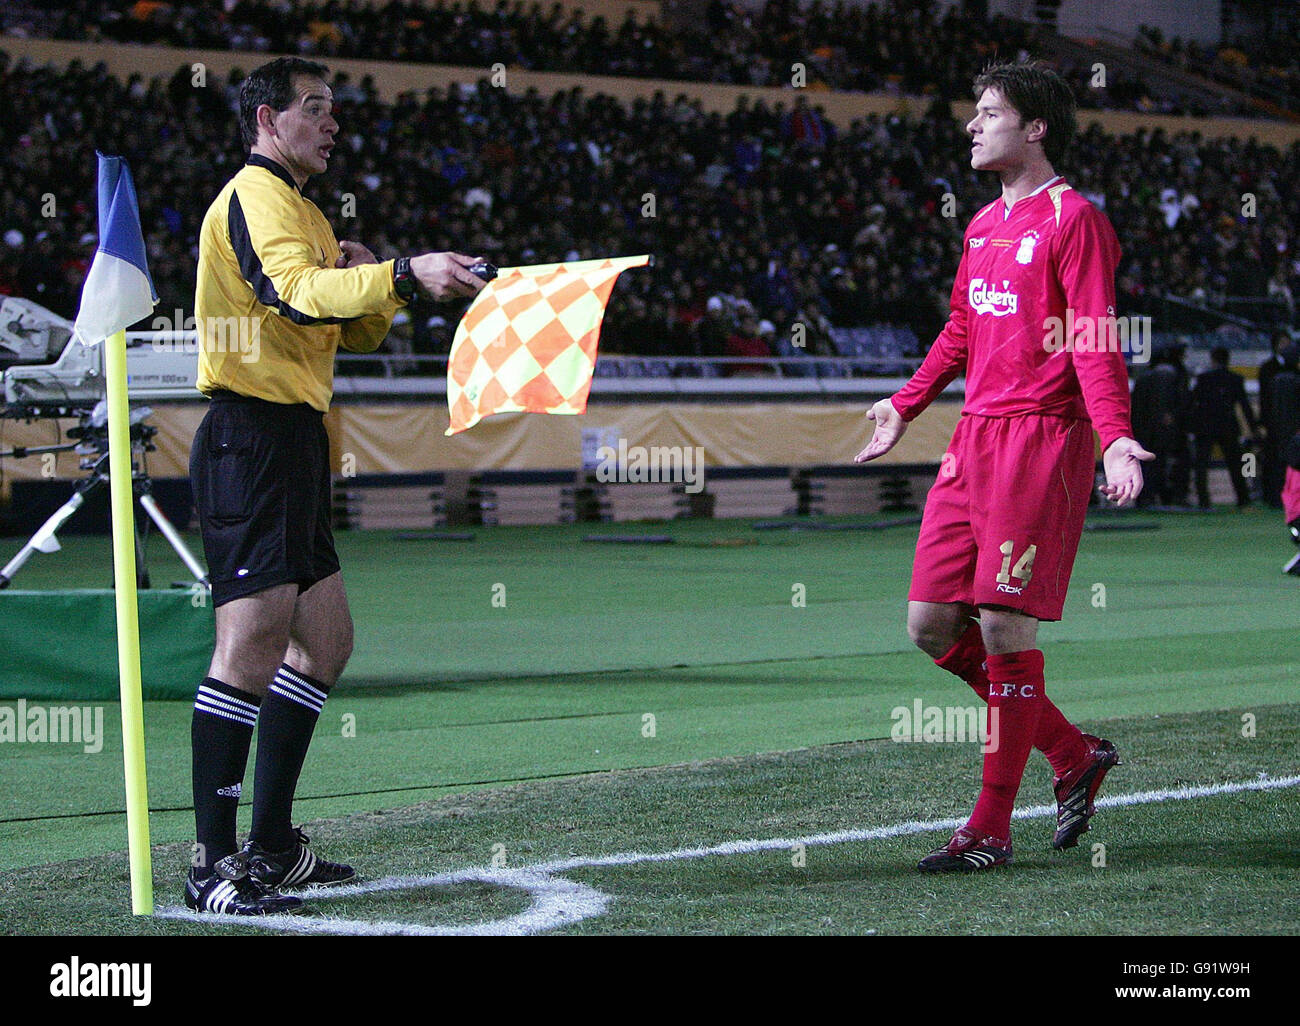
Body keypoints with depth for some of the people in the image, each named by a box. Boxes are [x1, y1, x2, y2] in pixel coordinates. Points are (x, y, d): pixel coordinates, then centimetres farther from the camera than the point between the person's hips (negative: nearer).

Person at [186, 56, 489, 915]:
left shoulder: (300, 209, 23)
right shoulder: (255, 196, -8)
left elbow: (358, 333, 23)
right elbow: (298, 293, -27)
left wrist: (370, 285, 2)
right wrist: (401, 275, -38)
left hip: (294, 442, 11)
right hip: (251, 434, -11)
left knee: (325, 638, 13)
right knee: (254, 645, -14)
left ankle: (271, 844, 18)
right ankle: (213, 865, -14)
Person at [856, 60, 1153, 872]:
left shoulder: (1072, 219, -8)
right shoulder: (985, 224, 17)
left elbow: (1095, 342, -15)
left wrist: (1115, 437, -27)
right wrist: (906, 406, 30)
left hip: (1042, 440, -8)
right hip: (975, 439, 9)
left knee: (1004, 627, -8)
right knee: (932, 626, 5)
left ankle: (992, 829, 1)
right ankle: (1075, 755, 20)